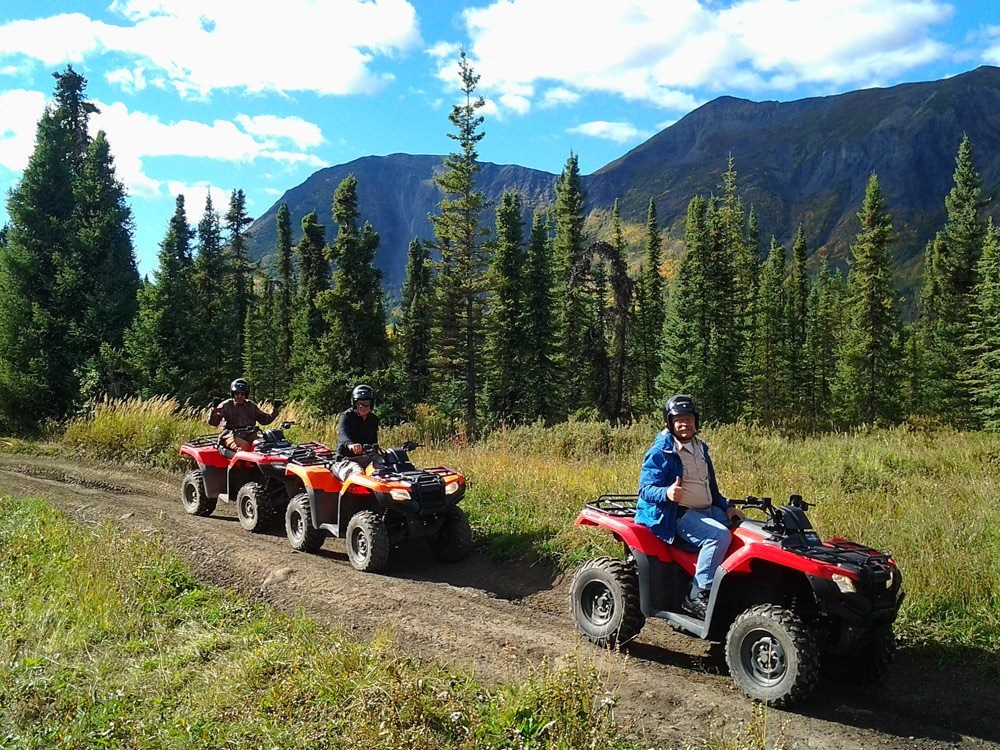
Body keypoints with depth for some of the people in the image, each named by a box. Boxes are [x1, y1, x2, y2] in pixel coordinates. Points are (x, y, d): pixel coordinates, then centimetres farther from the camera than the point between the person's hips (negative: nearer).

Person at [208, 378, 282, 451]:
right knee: (244, 446, -36)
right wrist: (214, 409, -22)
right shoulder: (226, 405, 6)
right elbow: (213, 422, -3)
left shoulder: (251, 405, 18)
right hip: (231, 435, -3)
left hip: (249, 434, 3)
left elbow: (265, 419, 22)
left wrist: (275, 409, 9)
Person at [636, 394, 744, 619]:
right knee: (719, 535, -30)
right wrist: (667, 493, -36)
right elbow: (646, 489, -15)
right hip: (676, 515, -8)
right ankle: (697, 597, -25)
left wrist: (727, 507, 11)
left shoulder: (699, 449, 18)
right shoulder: (661, 452, -8)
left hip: (707, 511, 9)